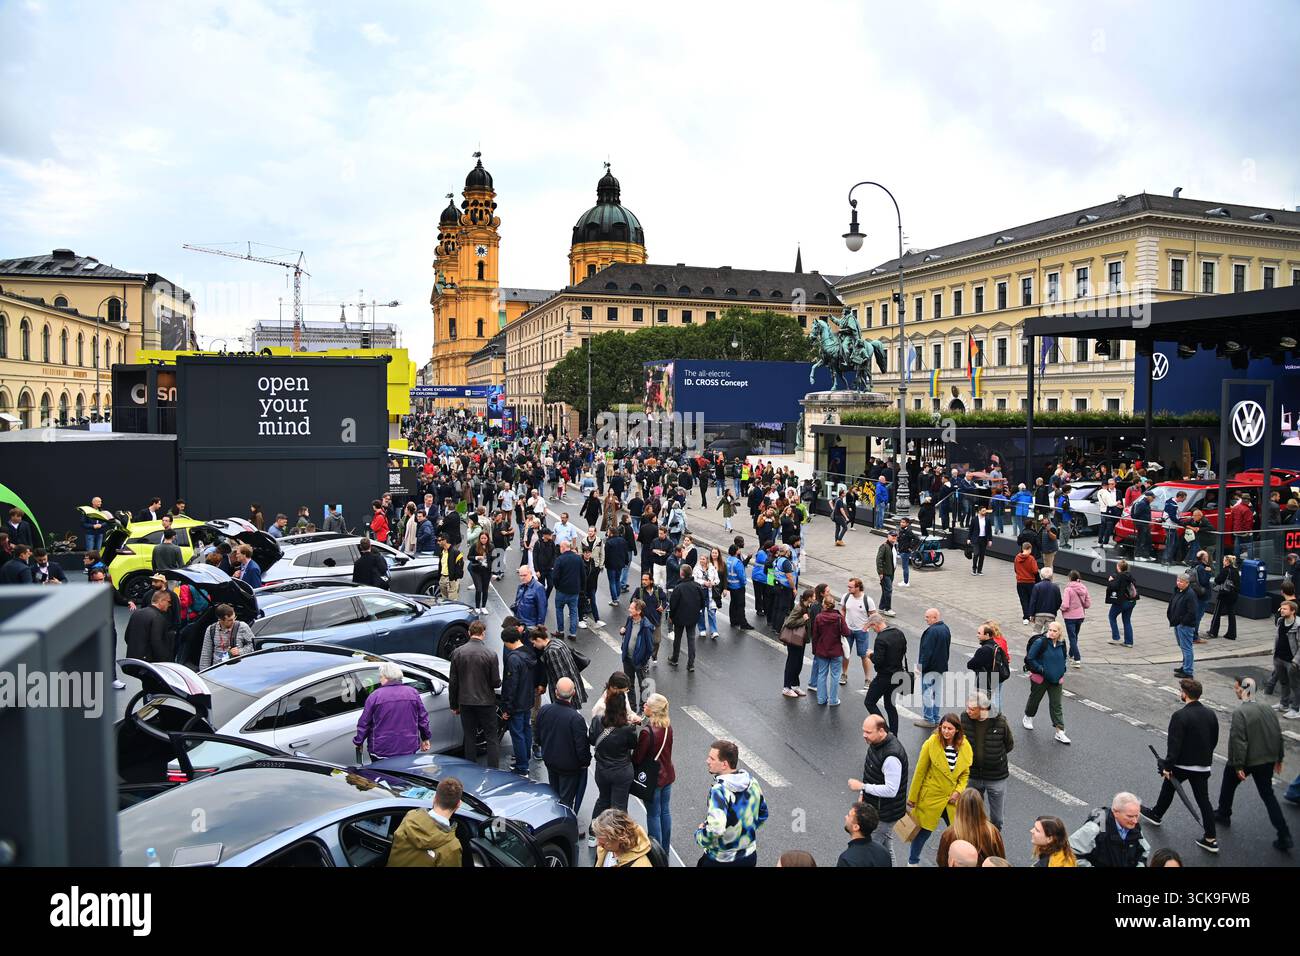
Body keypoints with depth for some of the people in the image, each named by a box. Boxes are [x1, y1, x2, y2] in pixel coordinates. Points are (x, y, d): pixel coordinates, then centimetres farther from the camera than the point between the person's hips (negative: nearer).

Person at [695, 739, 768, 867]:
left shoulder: (719, 790, -26)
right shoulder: (751, 782, -4)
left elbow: (715, 829, -34)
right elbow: (762, 815, 10)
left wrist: (699, 833, -15)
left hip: (721, 861, -6)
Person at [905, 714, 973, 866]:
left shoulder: (965, 747, -6)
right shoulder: (931, 744, -17)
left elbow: (965, 773, 8)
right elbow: (920, 772, -10)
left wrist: (959, 791, -8)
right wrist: (912, 798, -5)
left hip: (952, 798, 3)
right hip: (931, 797, -3)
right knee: (923, 832, 10)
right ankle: (912, 862, 32)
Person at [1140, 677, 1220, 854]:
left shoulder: (1180, 716, -21)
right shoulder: (1210, 714, 0)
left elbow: (1174, 745, -21)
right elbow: (1214, 740, 11)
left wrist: (1167, 766, -14)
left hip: (1182, 764, -5)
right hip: (1203, 766, 5)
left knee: (1168, 788, 19)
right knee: (1203, 799, 9)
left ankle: (1156, 815, 39)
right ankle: (1210, 839, 7)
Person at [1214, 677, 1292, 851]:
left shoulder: (1240, 712, -23)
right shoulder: (1268, 710, -1)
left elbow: (1238, 740, -24)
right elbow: (1278, 735, 6)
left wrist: (1238, 766, -17)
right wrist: (1279, 758, 18)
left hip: (1245, 760, -6)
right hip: (1267, 760, 6)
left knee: (1228, 785, 21)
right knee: (1268, 795, 13)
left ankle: (1223, 814, 40)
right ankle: (1284, 836, 5)